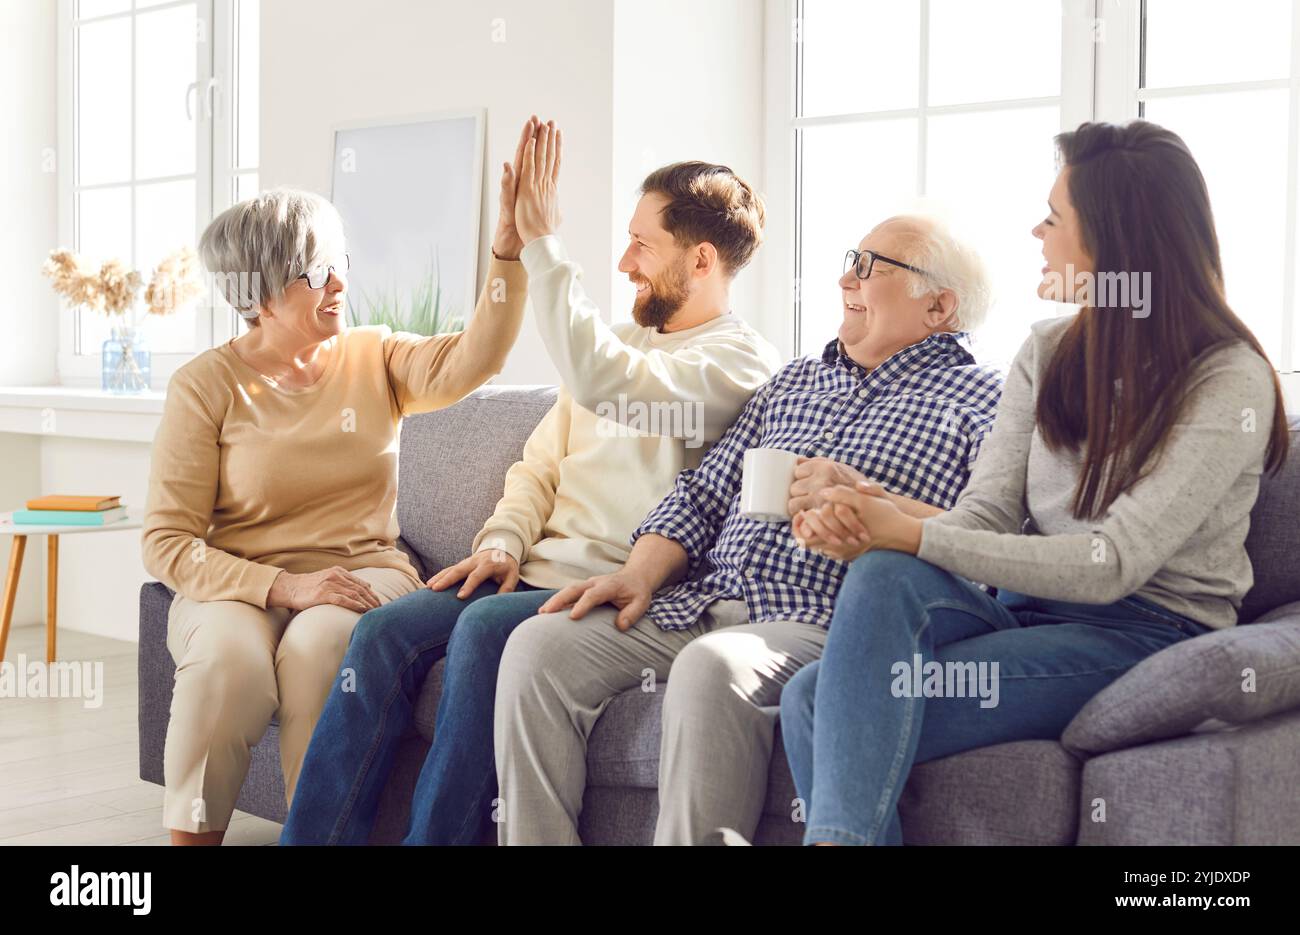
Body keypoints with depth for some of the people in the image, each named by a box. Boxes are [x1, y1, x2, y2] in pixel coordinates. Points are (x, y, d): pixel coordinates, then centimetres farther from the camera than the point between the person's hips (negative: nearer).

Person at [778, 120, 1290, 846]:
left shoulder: (1229, 381, -8)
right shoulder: (1051, 351, 12)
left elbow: (1115, 563, -17)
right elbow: (986, 512, 4)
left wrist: (915, 538, -21)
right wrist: (869, 535, -19)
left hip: (1144, 633, -5)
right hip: (1027, 609, 6)